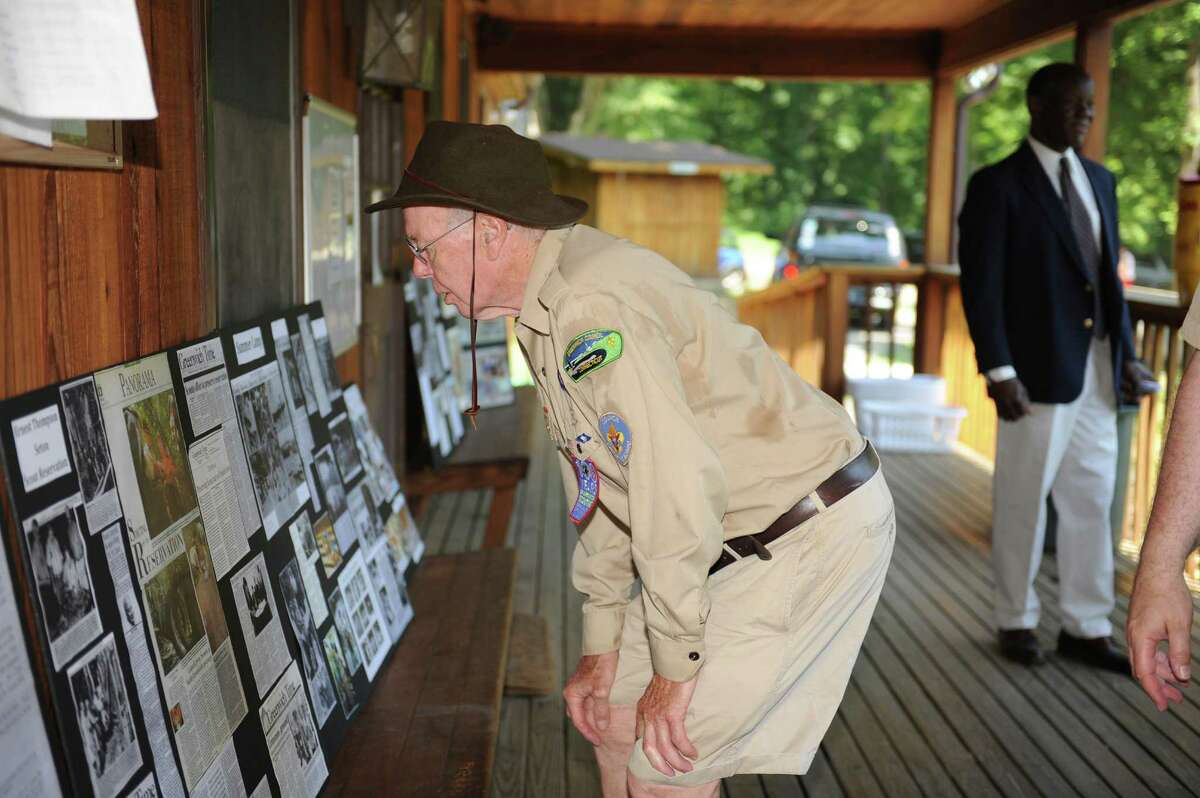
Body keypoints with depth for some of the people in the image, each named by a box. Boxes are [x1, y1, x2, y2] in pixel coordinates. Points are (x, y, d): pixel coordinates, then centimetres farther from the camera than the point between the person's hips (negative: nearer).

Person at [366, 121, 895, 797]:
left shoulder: (594, 305, -26)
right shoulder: (545, 307, 8)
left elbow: (680, 484, -31)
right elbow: (600, 480, 13)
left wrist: (674, 668, -22)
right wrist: (603, 646, 14)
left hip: (813, 536, -10)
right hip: (743, 539, 10)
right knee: (613, 710, 16)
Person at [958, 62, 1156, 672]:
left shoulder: (1100, 180, 12)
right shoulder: (998, 186, -8)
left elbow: (1109, 274, 15)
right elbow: (981, 286, -11)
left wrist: (1126, 354, 10)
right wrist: (998, 373, -16)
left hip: (1097, 369, 6)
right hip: (1037, 370, -6)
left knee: (1090, 501, 11)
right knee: (1024, 501, 6)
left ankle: (1086, 628, 22)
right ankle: (1016, 621, 23)